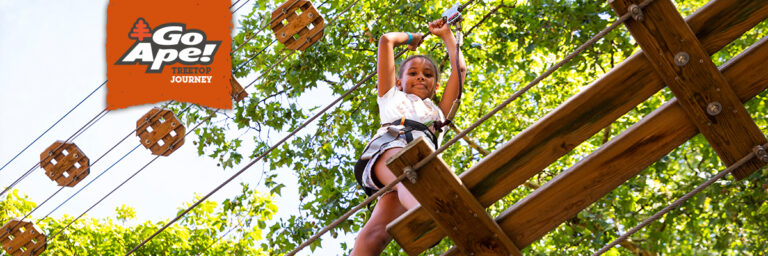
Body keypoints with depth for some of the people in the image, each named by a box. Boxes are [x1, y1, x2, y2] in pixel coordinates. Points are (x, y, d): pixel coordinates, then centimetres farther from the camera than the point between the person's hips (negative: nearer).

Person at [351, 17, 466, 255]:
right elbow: (386, 40, 44)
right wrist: (410, 37, 61)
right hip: (388, 145, -1)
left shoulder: (437, 111, 46)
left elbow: (459, 68, 46)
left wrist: (446, 35, 57)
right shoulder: (392, 97, 41)